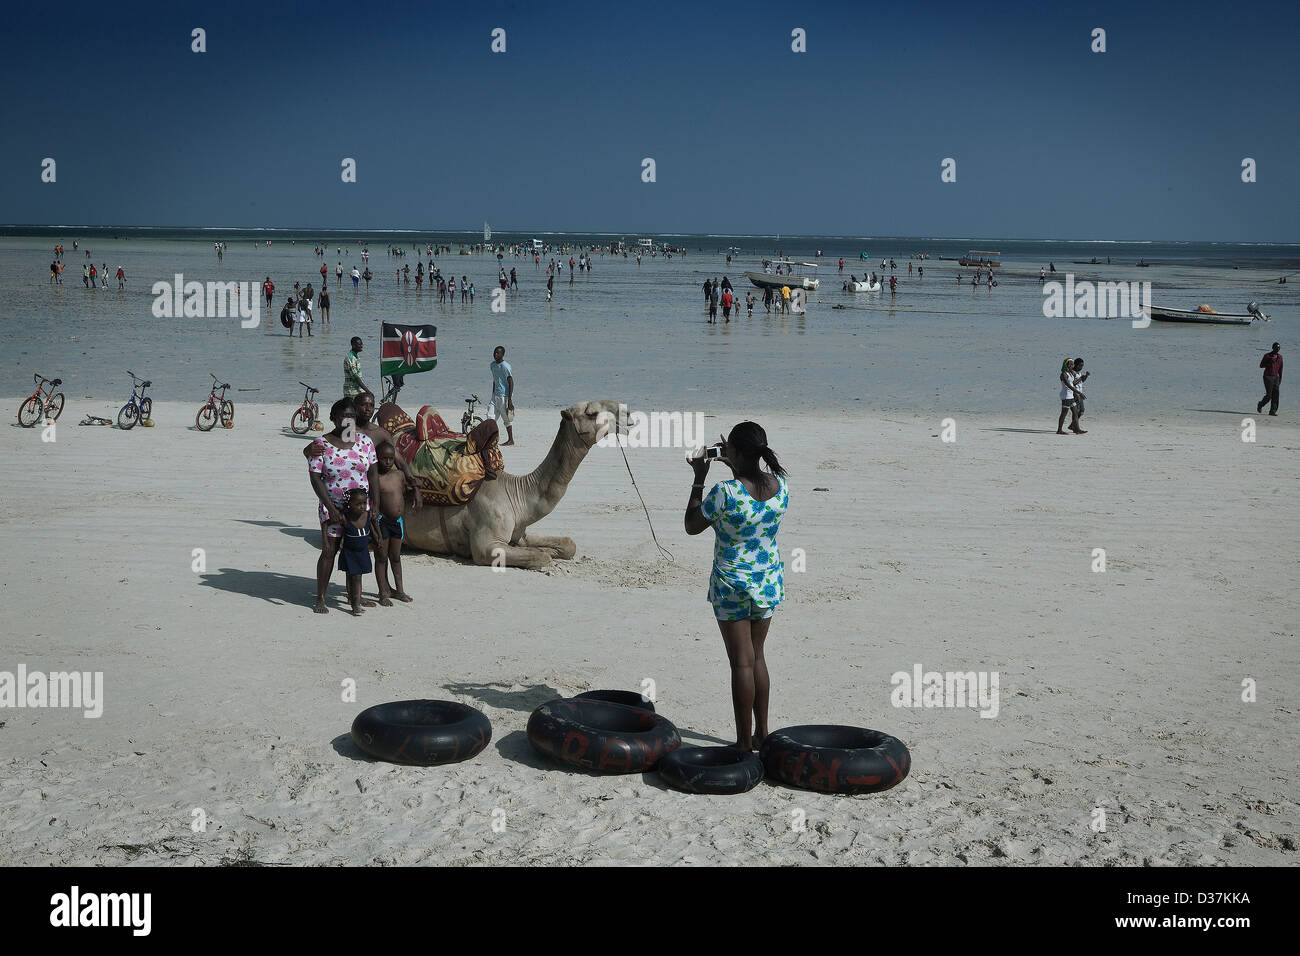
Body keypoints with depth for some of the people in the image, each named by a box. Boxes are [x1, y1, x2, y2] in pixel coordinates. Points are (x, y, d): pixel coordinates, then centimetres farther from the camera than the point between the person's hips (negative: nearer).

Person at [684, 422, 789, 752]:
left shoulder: (725, 492, -23)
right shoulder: (779, 484, -6)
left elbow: (691, 526, -7)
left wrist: (699, 479, -1)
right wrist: (737, 469, 19)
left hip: (732, 584, -5)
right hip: (769, 580, 6)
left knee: (742, 662, 2)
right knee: (757, 656, 19)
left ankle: (744, 743, 9)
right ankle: (762, 733, 26)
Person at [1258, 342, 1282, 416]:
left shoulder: (1280, 357, 10)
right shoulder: (1267, 355, -5)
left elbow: (1280, 368, 16)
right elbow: (1261, 365, -6)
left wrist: (1280, 379, 15)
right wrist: (1270, 362, -20)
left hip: (1276, 377, 5)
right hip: (1268, 377, -5)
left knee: (1276, 395, -6)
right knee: (1268, 395, -8)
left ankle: (1272, 411, -3)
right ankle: (1260, 405, 20)